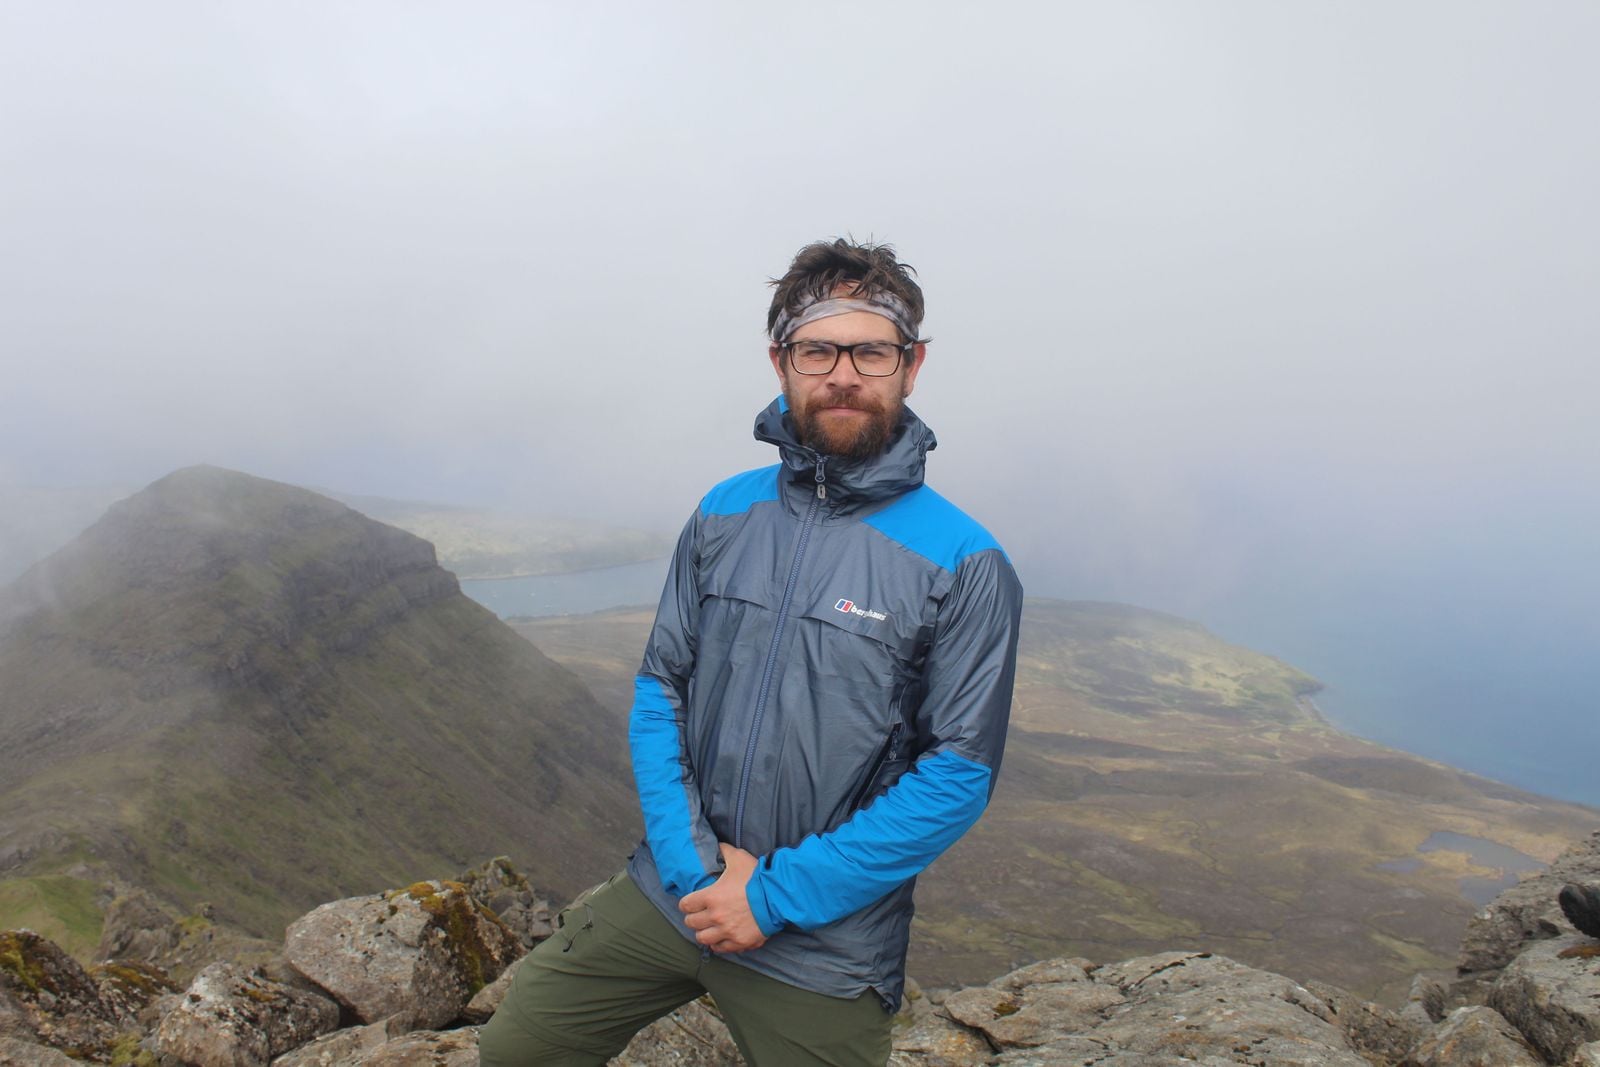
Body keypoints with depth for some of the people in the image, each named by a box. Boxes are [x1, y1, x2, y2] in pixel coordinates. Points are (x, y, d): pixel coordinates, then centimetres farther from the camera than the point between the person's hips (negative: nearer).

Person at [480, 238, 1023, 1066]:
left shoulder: (965, 565, -13)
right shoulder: (725, 514, 0)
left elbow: (959, 774, -14)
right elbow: (659, 687, 3)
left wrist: (775, 895, -15)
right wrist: (690, 860, -10)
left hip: (824, 950, -3)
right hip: (672, 894, 4)